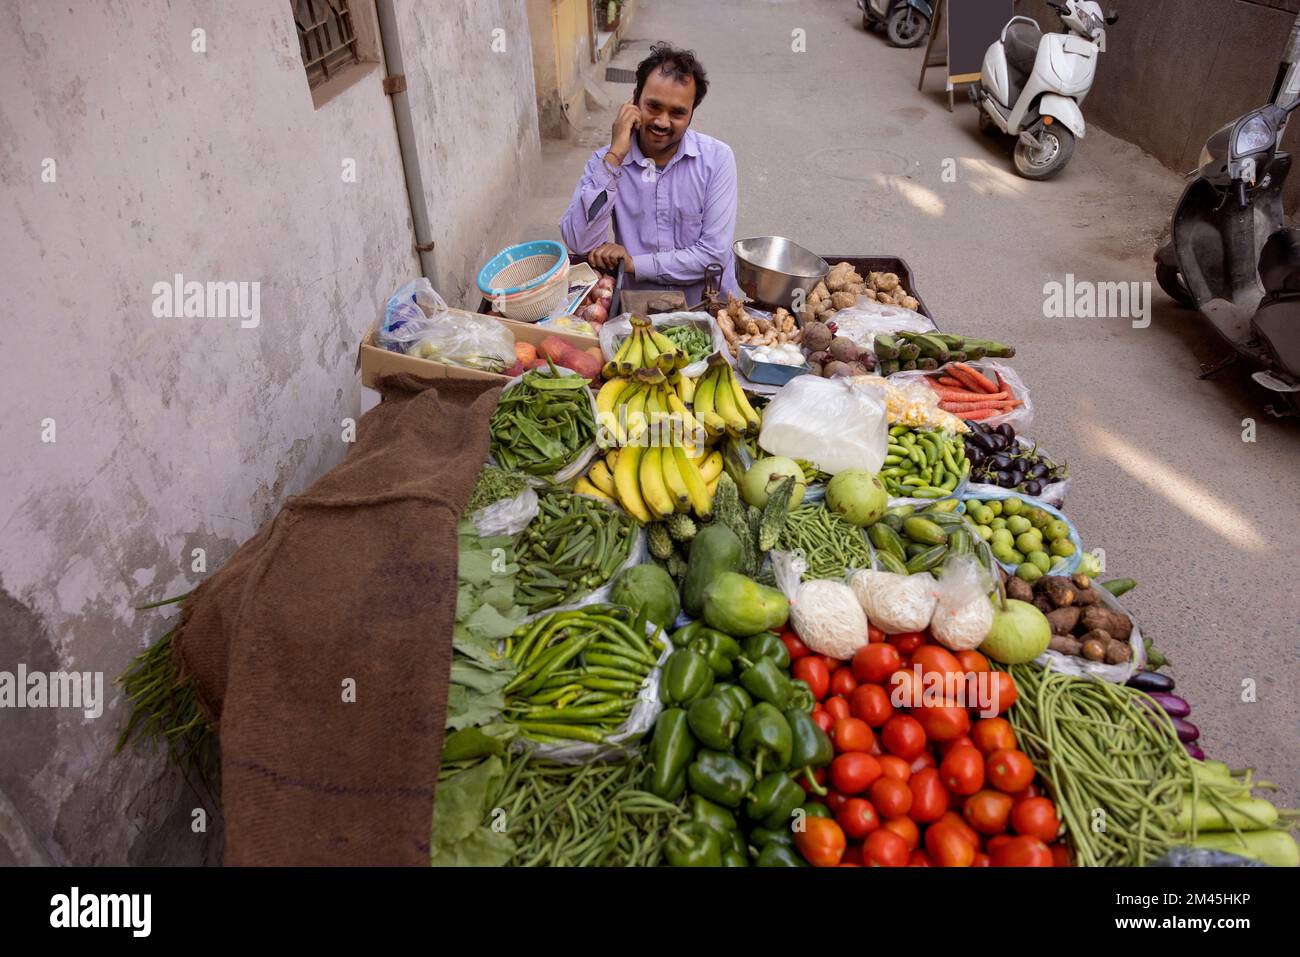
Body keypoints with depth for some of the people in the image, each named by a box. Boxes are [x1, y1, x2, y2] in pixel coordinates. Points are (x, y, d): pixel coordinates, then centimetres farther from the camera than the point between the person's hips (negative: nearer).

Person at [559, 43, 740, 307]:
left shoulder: (717, 158, -4)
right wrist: (614, 157, -16)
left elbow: (714, 254, -10)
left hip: (707, 304, 1)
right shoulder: (605, 160, -1)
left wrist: (633, 263, -13)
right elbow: (580, 244, -13)